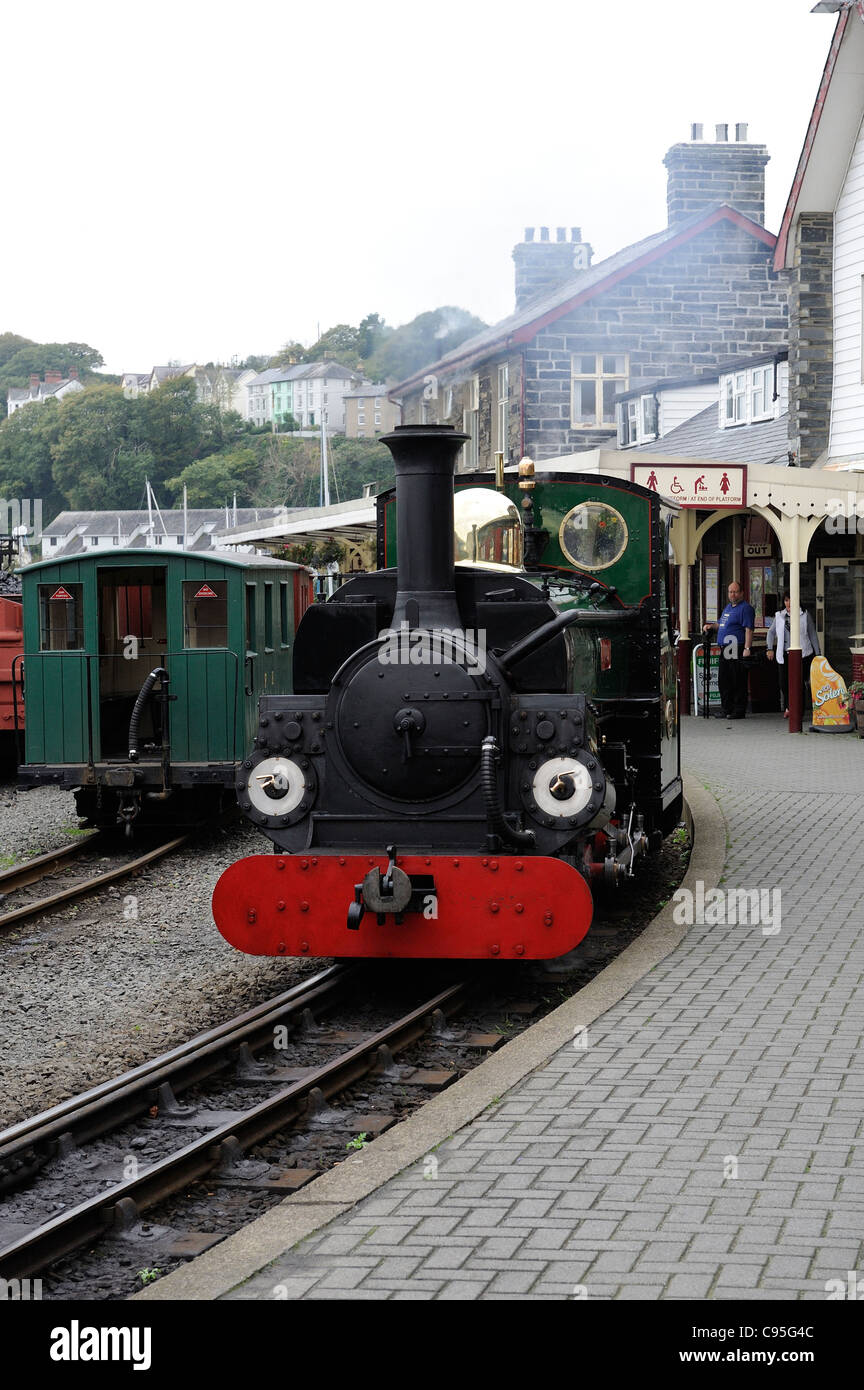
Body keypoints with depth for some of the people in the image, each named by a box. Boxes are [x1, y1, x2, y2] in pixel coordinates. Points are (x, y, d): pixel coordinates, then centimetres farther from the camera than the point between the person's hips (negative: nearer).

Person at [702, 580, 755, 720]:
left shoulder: (745, 608, -8)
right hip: (725, 651, 9)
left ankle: (739, 711, -1)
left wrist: (747, 648, -23)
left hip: (737, 651, -9)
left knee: (738, 682, -5)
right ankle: (727, 709, 18)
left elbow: (749, 629, -16)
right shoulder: (728, 607, 20)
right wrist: (711, 626, 15)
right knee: (723, 681, 11)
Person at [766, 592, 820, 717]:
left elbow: (812, 634, 7)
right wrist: (770, 648, 9)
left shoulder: (805, 615, 3)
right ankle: (788, 707, 26)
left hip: (802, 654, -2)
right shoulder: (779, 616, 10)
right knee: (784, 683, 1)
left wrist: (818, 653, 6)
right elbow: (771, 632, 21)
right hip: (784, 654, 3)